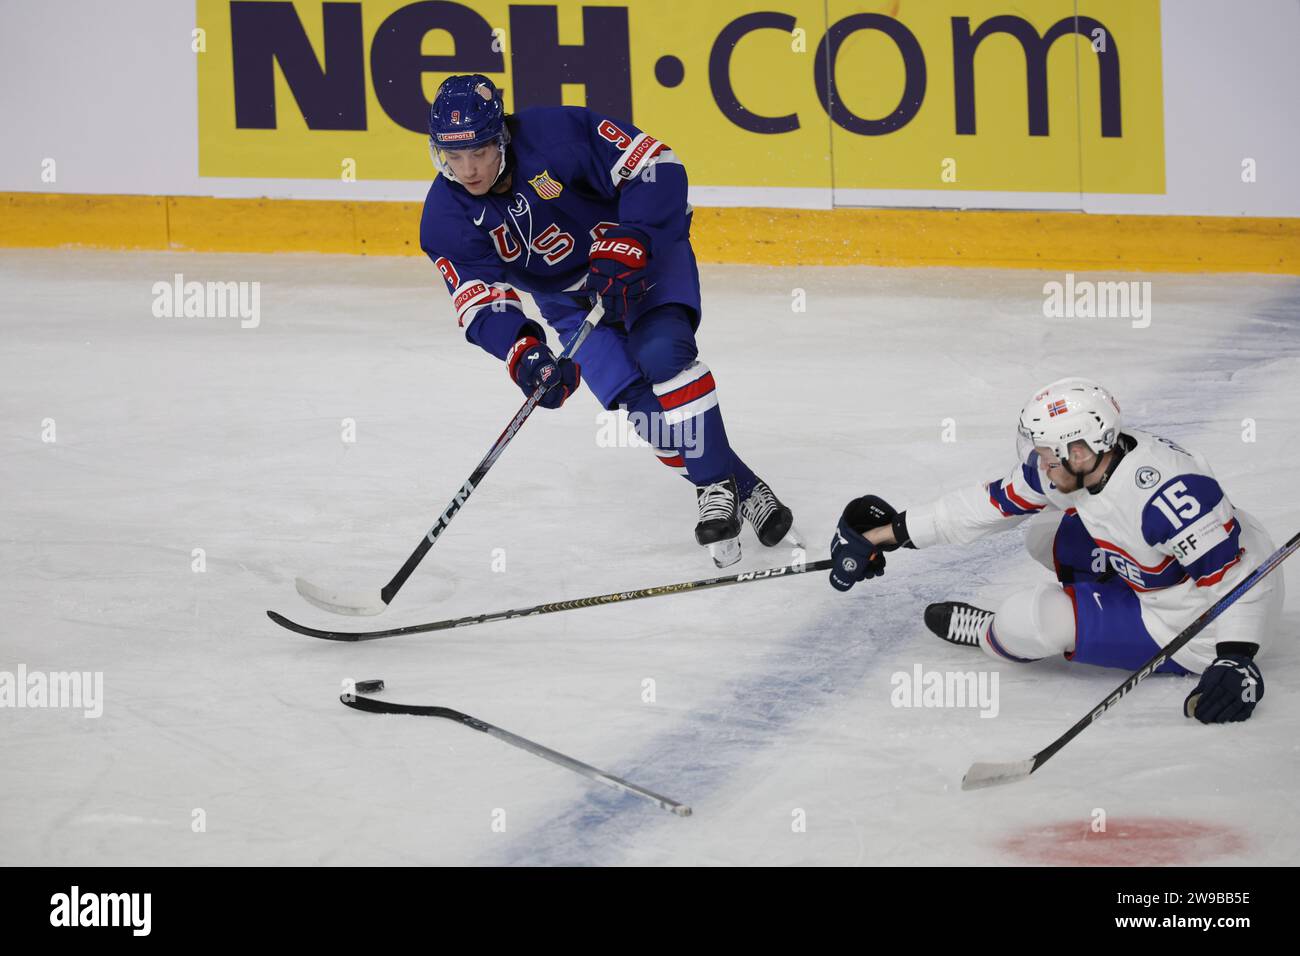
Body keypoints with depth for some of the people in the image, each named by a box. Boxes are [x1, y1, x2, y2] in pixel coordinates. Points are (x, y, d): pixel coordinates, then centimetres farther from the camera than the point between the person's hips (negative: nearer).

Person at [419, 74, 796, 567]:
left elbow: (655, 166, -27)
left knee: (662, 352, -29)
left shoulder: (556, 134, -29)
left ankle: (716, 483, -18)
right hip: (568, 297, 4)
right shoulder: (446, 219, -17)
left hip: (647, 251, -4)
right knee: (631, 392, -15)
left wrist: (626, 247, -35)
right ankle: (740, 487, -4)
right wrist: (522, 352, -41)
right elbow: (480, 299, -22)